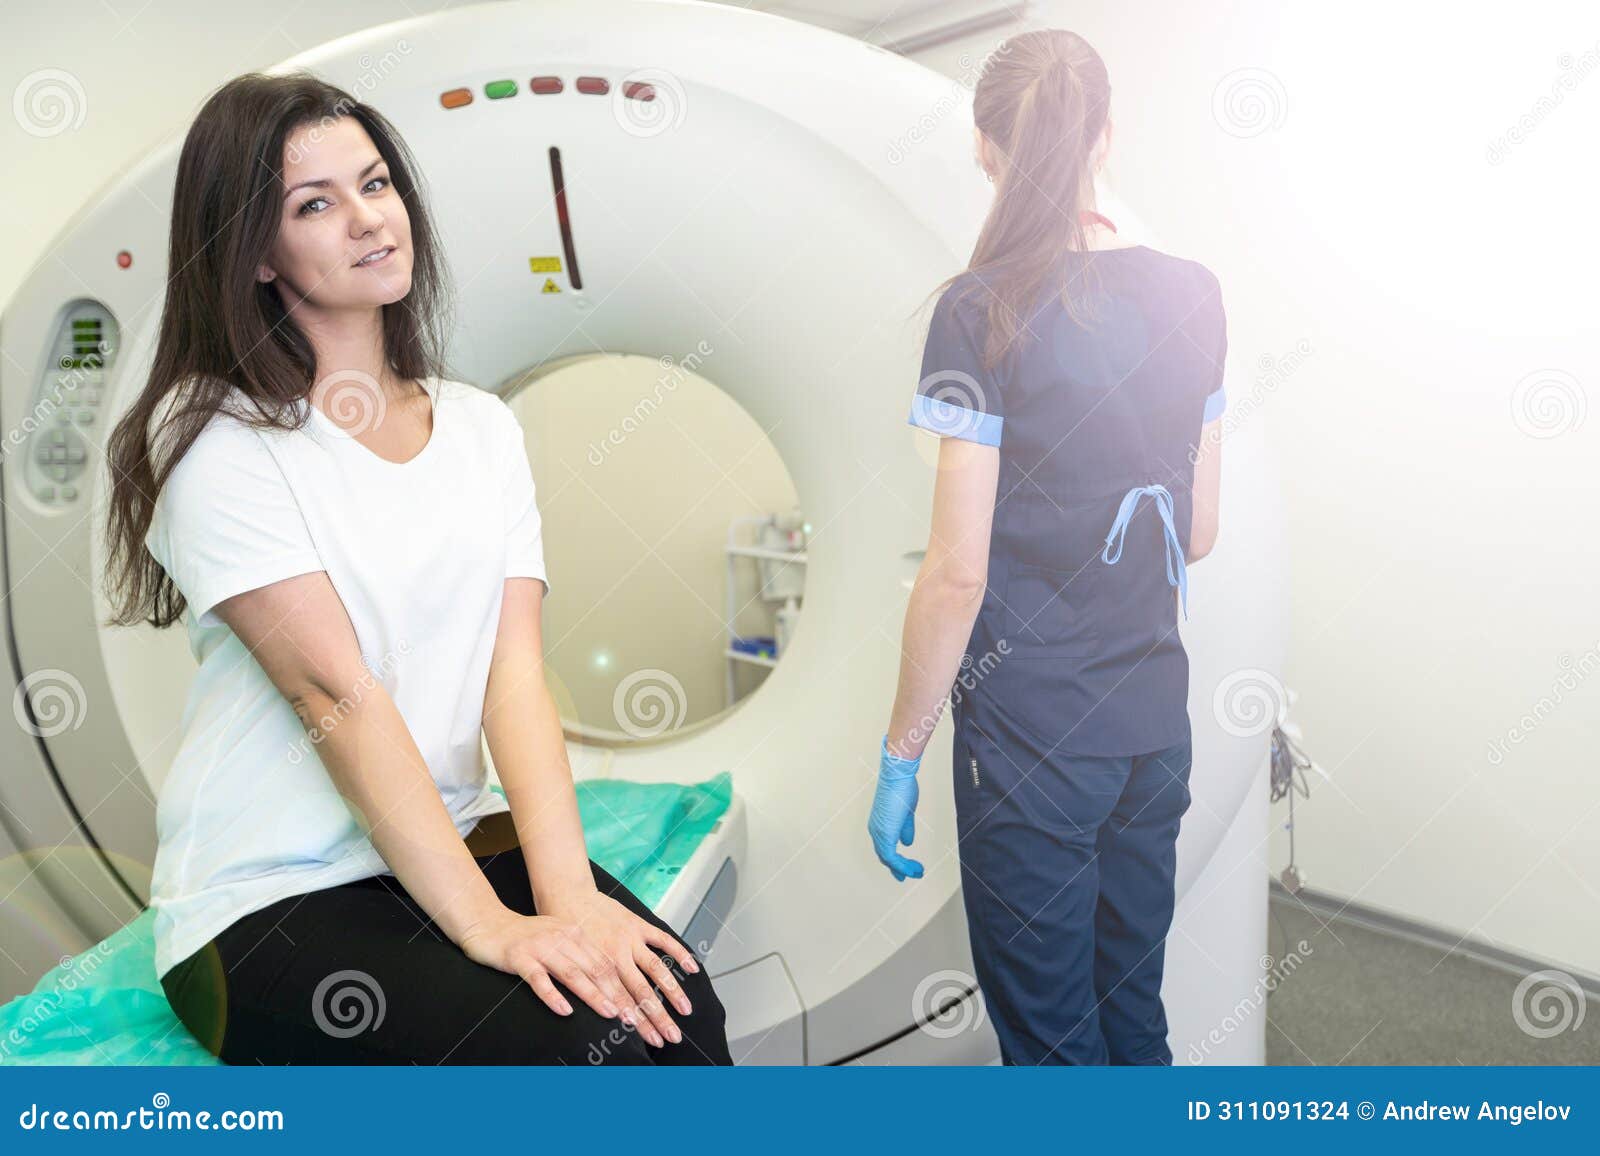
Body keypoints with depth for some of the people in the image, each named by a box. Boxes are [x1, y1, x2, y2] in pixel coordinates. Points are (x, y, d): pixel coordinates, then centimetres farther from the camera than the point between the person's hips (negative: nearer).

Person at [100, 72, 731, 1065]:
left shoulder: (483, 426, 8)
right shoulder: (217, 436, -7)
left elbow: (517, 669, -4)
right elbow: (338, 692, -17)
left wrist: (568, 893, -17)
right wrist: (491, 926, -22)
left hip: (456, 837, 4)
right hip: (270, 899, -4)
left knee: (675, 1011, -21)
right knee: (577, 1048, -24)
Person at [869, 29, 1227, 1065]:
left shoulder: (984, 309, -13)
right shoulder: (1193, 294, 4)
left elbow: (957, 574, -15)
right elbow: (1199, 533, 10)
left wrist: (900, 755, -5)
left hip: (1031, 733, -6)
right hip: (1155, 718, 6)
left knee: (1051, 1038, 10)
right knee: (1134, 1014, 22)